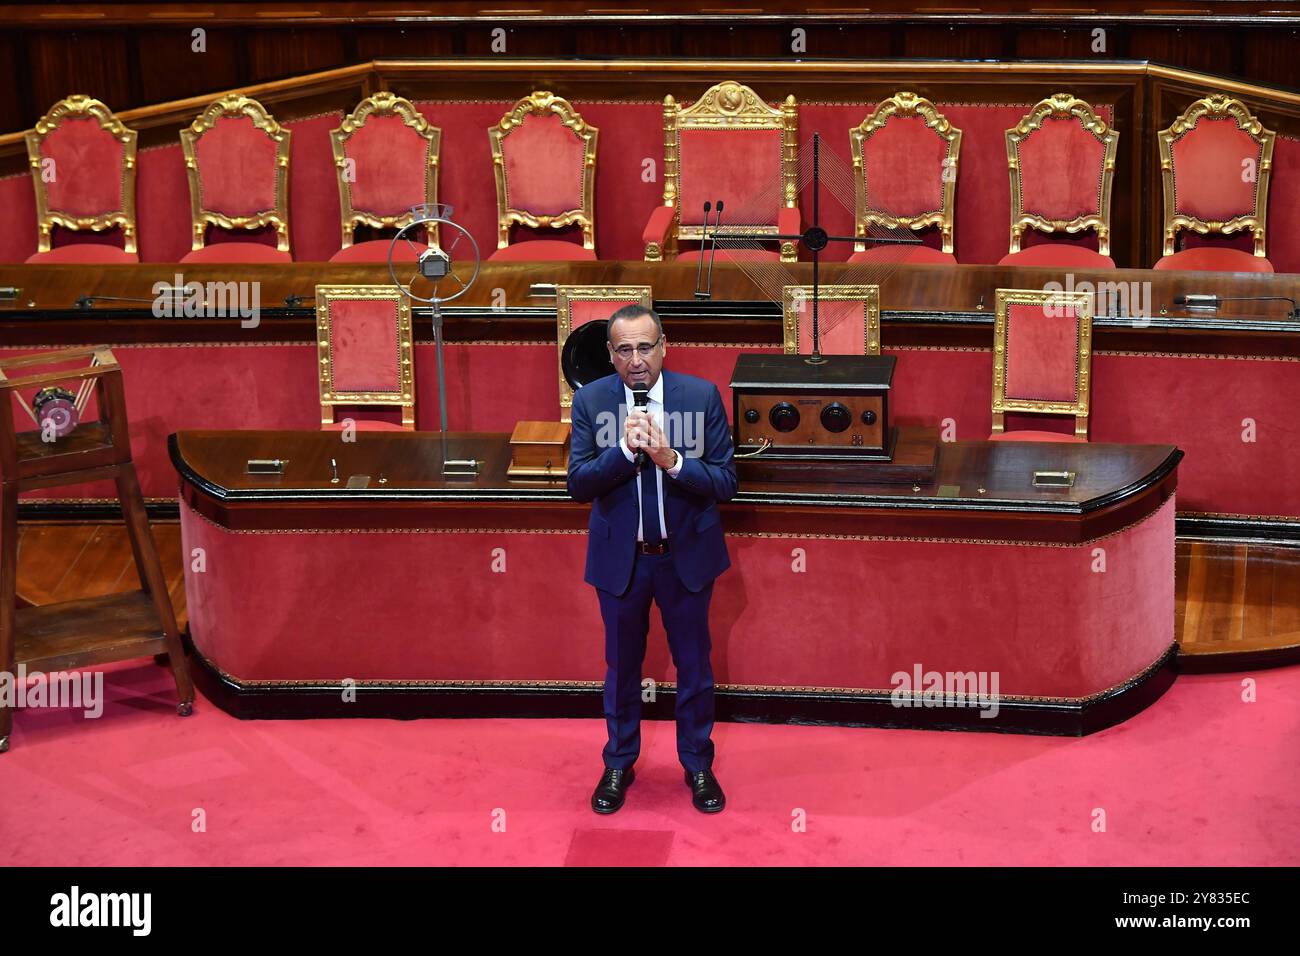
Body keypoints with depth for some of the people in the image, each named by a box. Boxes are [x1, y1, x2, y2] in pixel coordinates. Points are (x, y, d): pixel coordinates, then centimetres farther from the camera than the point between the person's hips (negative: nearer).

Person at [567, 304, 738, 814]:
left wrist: (670, 460, -27)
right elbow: (578, 484, -12)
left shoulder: (703, 396, -10)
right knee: (622, 666, 16)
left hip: (686, 556, 0)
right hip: (620, 557, 0)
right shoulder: (590, 400, -8)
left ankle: (698, 765, 31)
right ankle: (619, 765, 34)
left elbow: (725, 482, -11)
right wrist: (625, 450, -28)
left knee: (694, 665, 13)